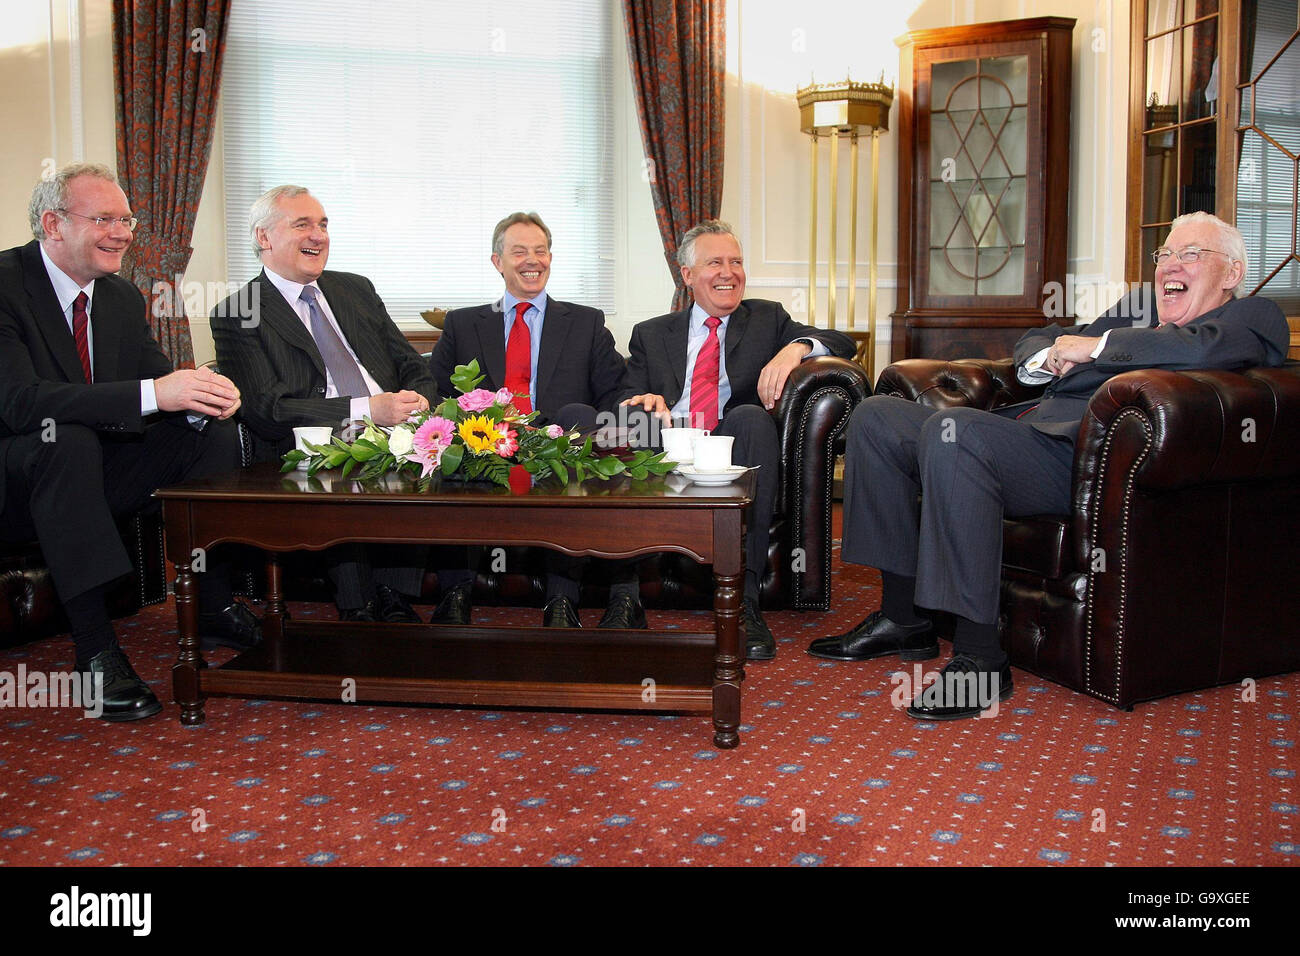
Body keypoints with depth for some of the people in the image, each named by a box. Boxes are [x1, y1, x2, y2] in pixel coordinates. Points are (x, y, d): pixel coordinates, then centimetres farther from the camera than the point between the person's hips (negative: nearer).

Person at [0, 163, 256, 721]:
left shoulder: (124, 298, 6)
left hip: (96, 471, 7)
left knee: (214, 433, -10)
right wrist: (152, 393, -39)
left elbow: (160, 378, 6)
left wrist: (202, 393, -20)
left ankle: (213, 606, -7)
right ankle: (95, 649, -36)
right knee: (67, 439, -38)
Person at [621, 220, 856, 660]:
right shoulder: (650, 335, 25)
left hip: (733, 460, 0)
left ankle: (743, 598, -37)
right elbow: (630, 397, 13)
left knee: (750, 416, -34)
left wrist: (797, 346, -11)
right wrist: (646, 403, -12)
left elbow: (843, 344, 12)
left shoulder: (767, 318, 23)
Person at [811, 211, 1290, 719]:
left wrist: (1095, 346, -4)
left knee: (951, 428, -34)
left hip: (1084, 457, -9)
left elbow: (1201, 349, -17)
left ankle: (979, 656, -29)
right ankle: (902, 617, 3)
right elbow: (1035, 339, 33)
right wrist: (1048, 356, 9)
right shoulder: (1139, 306, 30)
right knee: (876, 416, 4)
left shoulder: (1254, 316, 8)